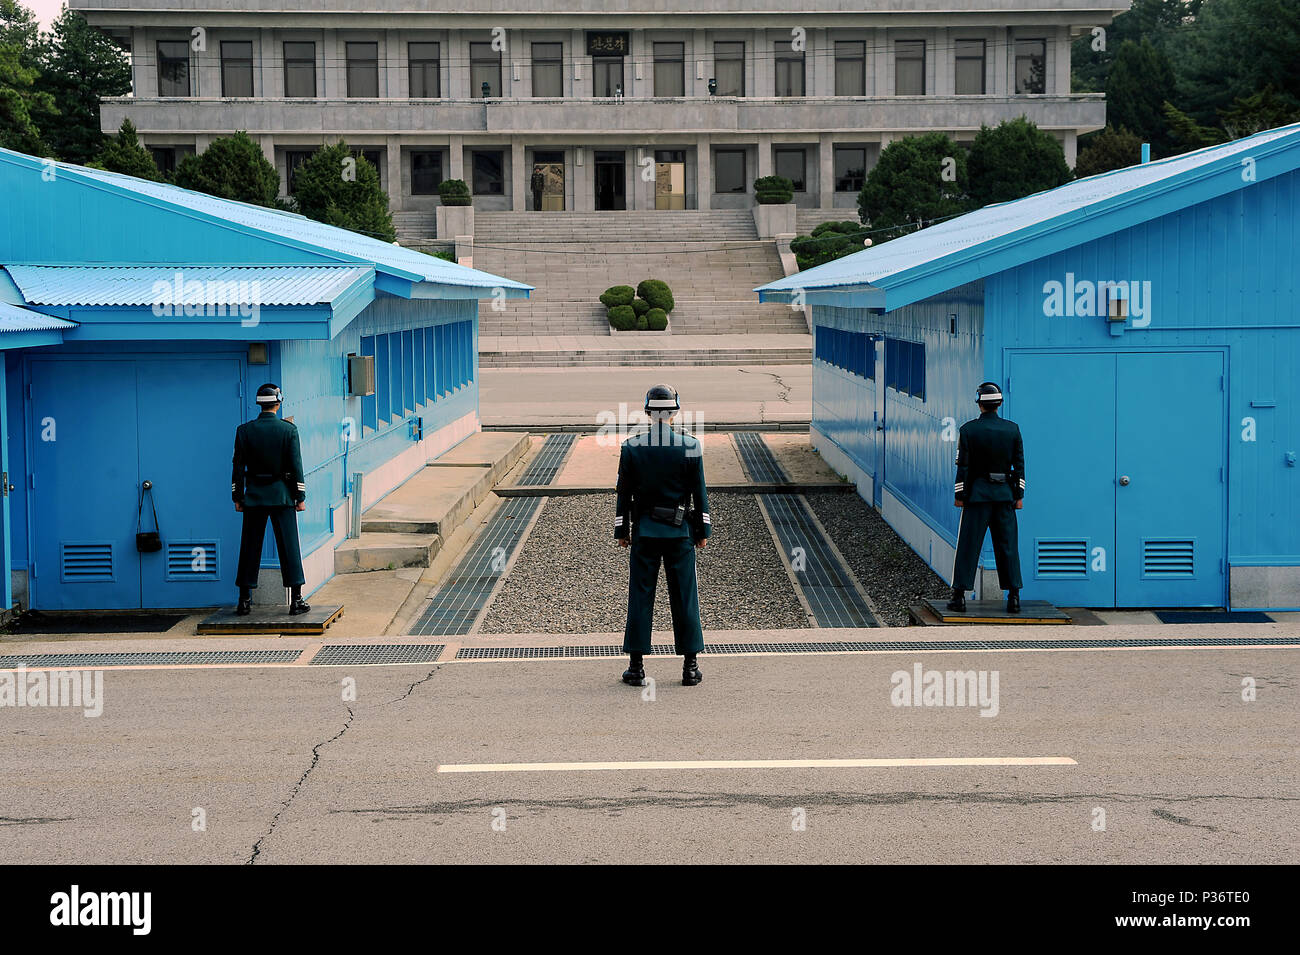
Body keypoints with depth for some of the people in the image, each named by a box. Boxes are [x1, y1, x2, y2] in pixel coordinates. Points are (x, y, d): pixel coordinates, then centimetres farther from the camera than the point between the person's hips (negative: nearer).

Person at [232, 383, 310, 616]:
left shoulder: (244, 430, -2)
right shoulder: (289, 429, -6)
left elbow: (238, 466, 1)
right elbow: (296, 465, -5)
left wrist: (237, 497, 7)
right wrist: (300, 497, 1)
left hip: (254, 496, 1)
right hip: (282, 495, -1)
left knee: (250, 547, 8)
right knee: (289, 546, 2)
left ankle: (245, 600, 9)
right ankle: (297, 600, 0)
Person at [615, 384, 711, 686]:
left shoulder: (631, 446, -5)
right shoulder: (690, 446, -5)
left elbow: (624, 493, 0)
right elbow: (700, 492, -1)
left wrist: (621, 531, 9)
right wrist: (703, 531, 8)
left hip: (644, 532, 0)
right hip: (680, 532, 0)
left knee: (640, 596, 6)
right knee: (684, 596, 6)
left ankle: (636, 666, 7)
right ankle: (690, 667, 9)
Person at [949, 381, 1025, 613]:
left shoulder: (969, 429, -7)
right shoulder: (1012, 429, 1)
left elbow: (963, 465, -7)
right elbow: (1019, 464, 4)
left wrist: (959, 494, 1)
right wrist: (1019, 495, 10)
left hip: (977, 492, -2)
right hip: (1005, 494, 2)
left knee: (968, 544, 2)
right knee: (1008, 545, 6)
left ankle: (959, 595, 2)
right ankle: (1014, 596, 4)